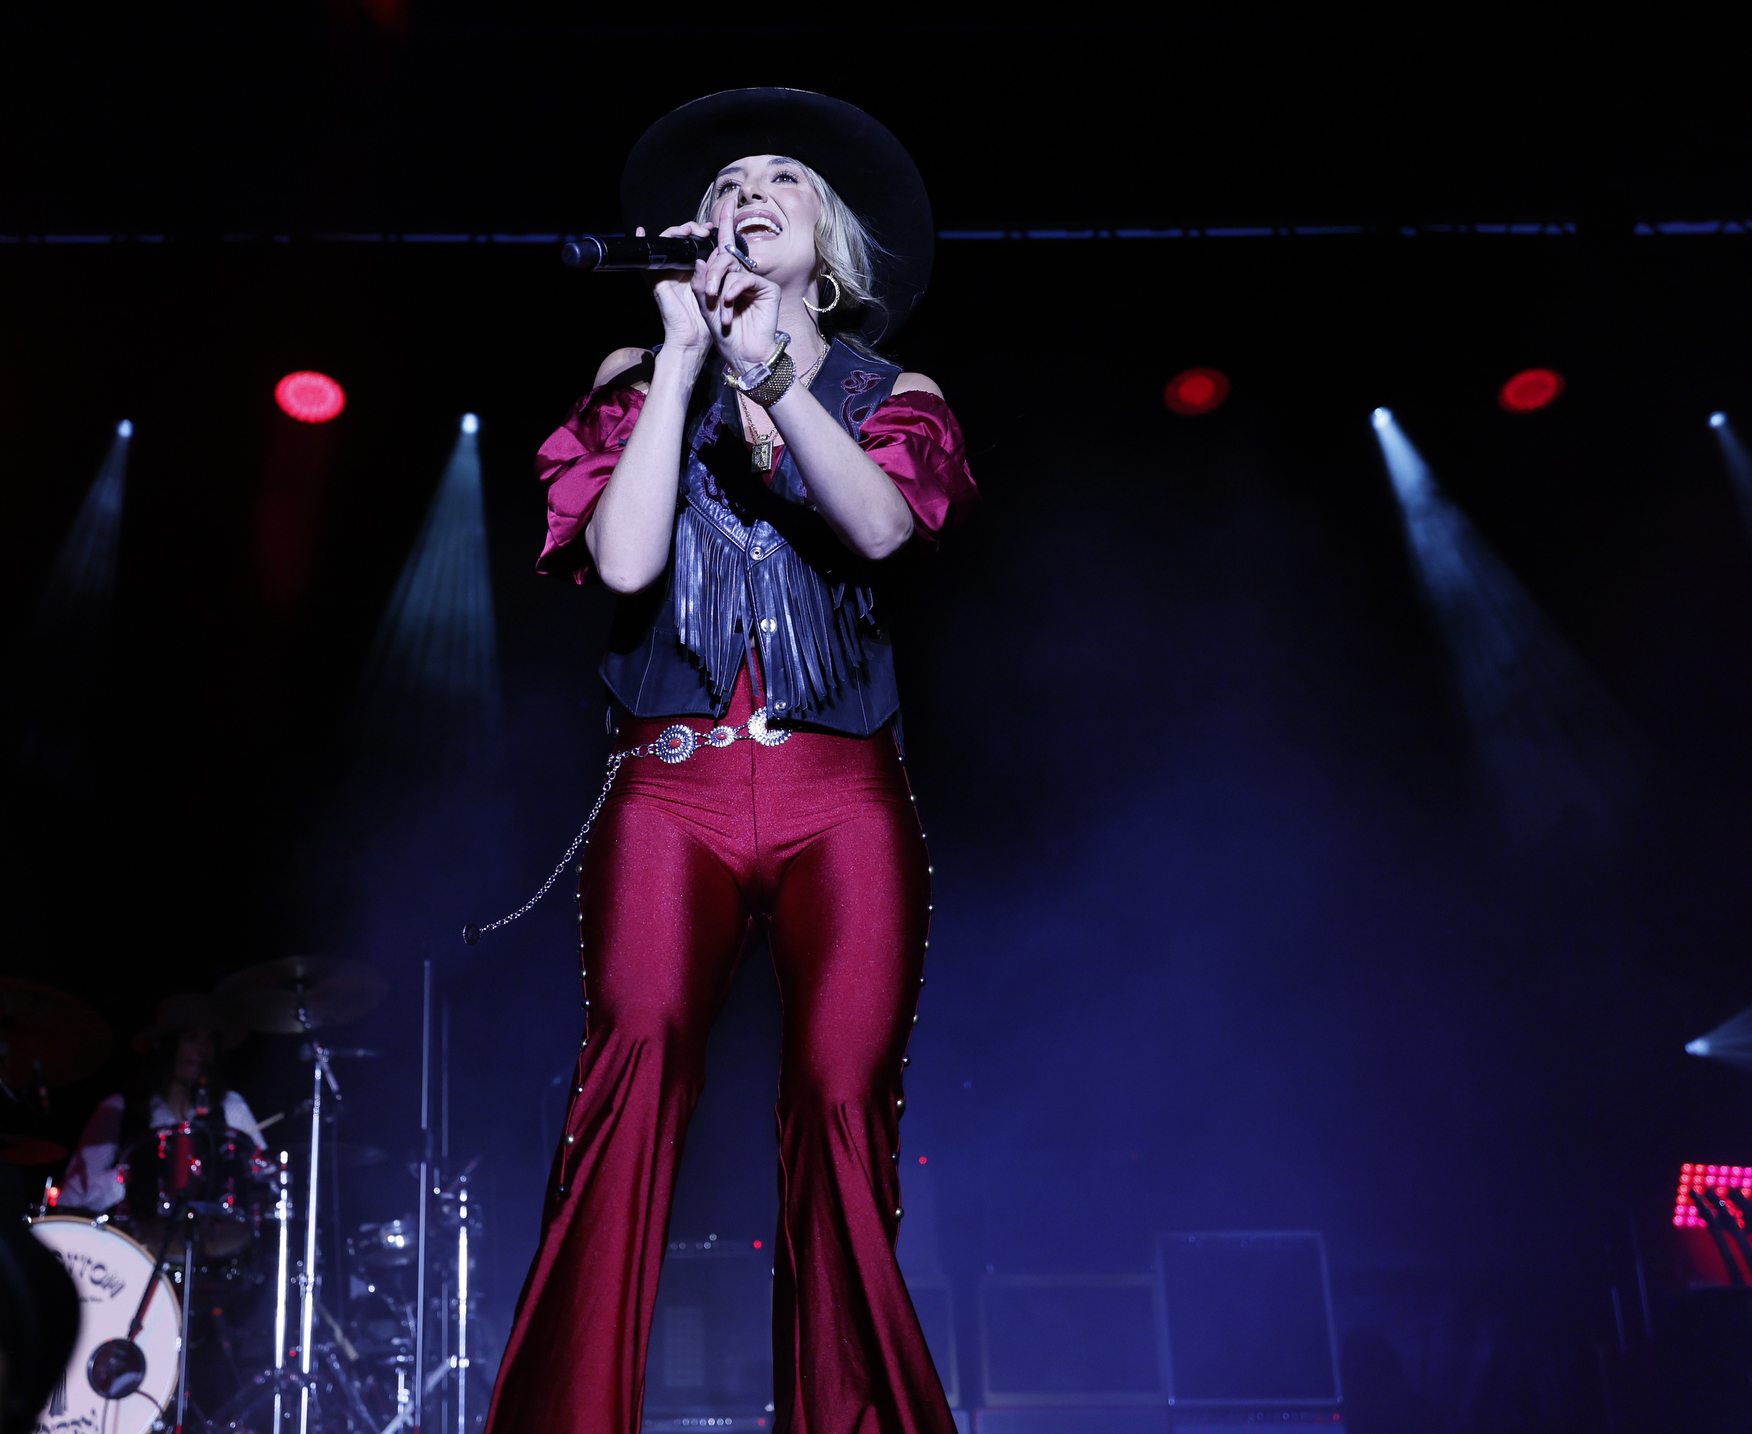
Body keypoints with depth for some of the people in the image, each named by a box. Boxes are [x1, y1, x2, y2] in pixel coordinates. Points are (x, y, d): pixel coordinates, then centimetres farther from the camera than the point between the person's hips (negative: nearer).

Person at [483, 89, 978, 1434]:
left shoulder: (891, 391, 17)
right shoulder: (640, 378, 16)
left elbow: (883, 526, -7)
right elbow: (623, 559, -2)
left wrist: (770, 374, -17)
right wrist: (686, 358, 1)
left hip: (843, 802, 1)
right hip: (672, 790, 0)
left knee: (842, 1103, -11)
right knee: (638, 1054, -22)